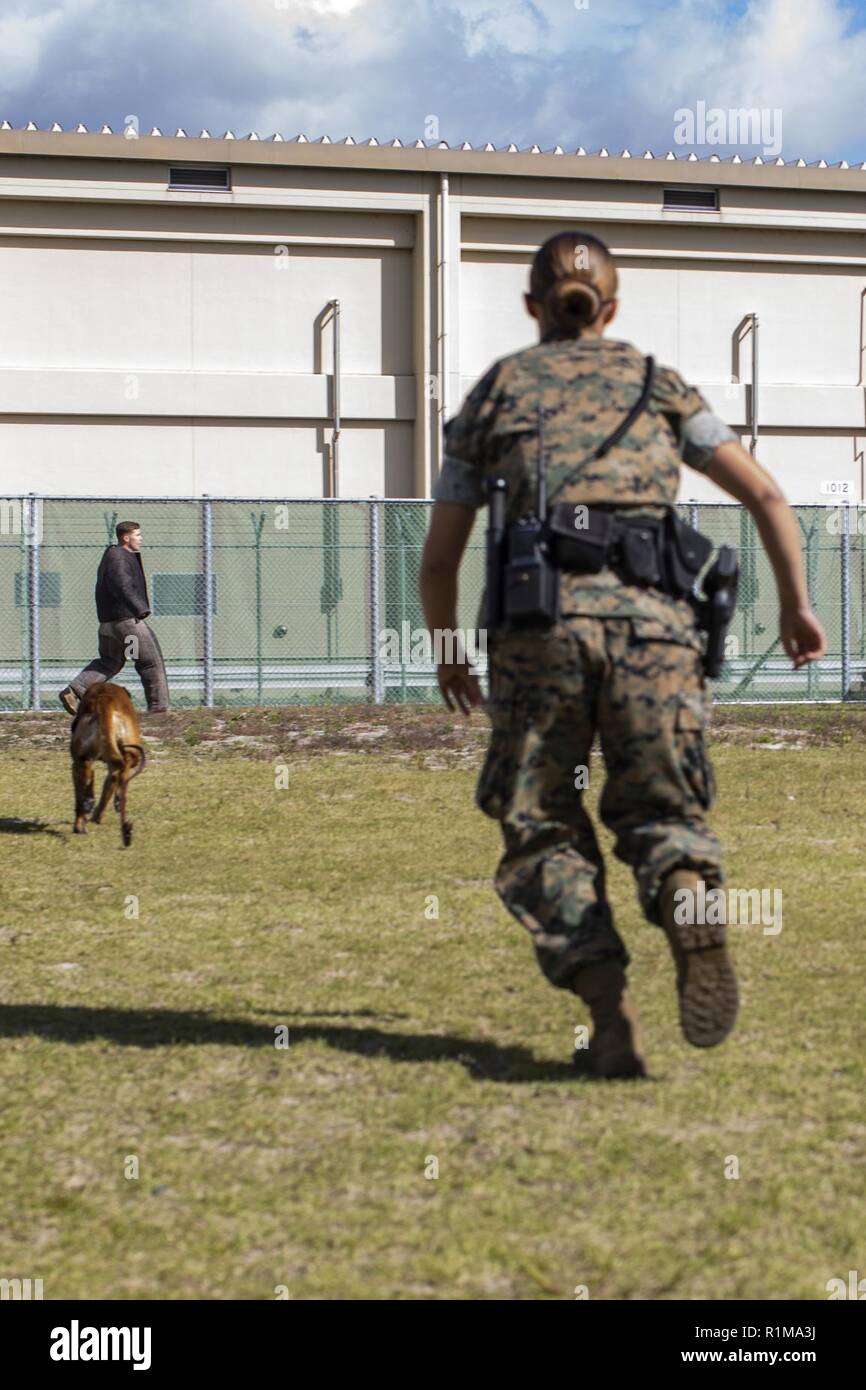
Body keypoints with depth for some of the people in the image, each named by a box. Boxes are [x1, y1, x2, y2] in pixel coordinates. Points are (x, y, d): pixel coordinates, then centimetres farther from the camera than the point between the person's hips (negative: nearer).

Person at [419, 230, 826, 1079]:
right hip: (654, 617, 1)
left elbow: (439, 559, 17)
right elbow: (764, 494, 14)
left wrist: (449, 655, 32)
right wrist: (796, 604, 23)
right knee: (658, 808, 12)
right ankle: (688, 895, -24)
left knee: (543, 828, 10)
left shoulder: (496, 390, 19)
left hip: (543, 618, -1)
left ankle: (610, 1015, -9)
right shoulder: (658, 384, 22)